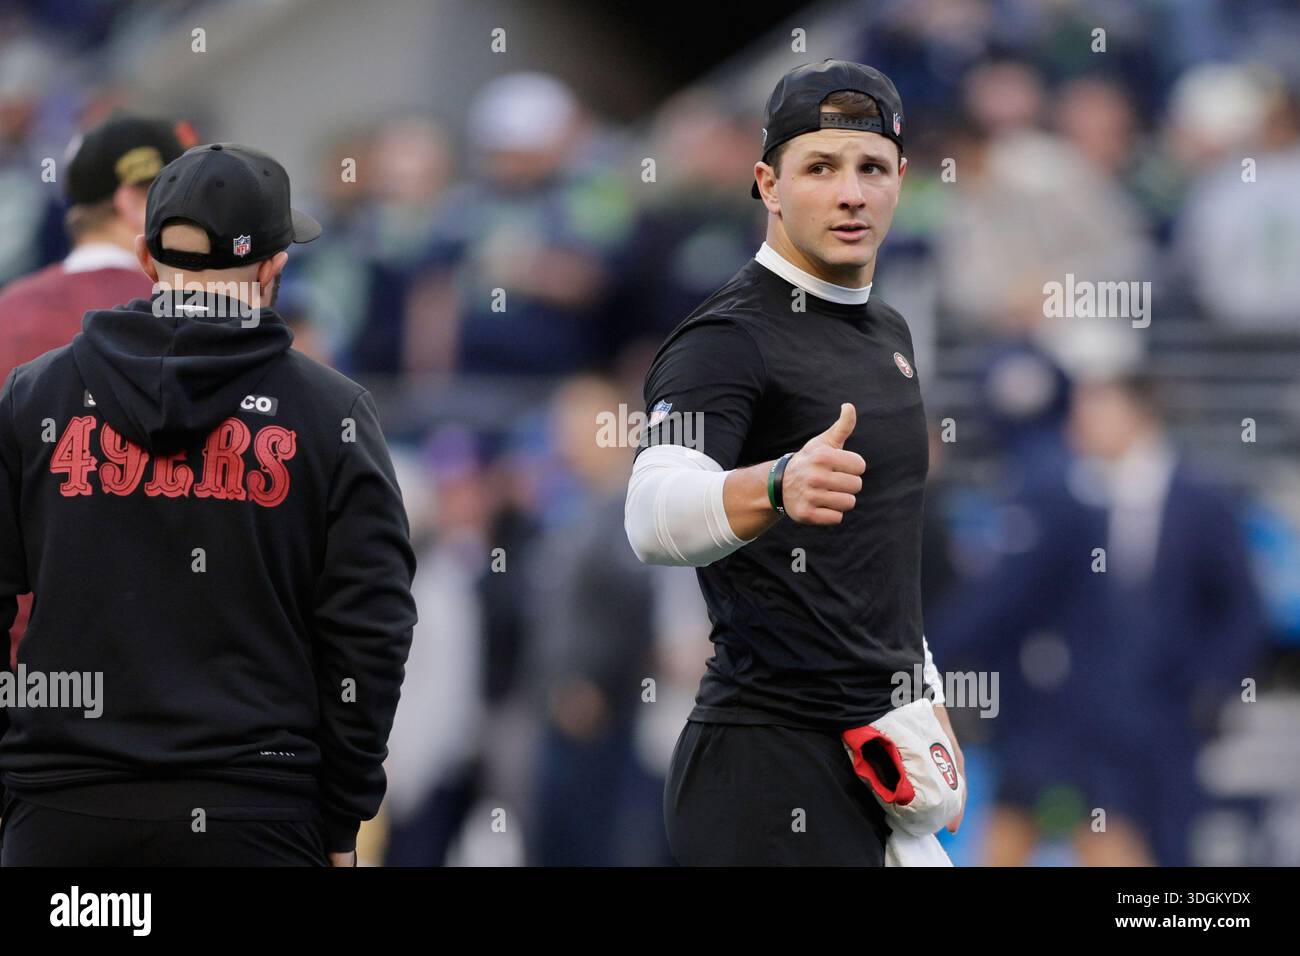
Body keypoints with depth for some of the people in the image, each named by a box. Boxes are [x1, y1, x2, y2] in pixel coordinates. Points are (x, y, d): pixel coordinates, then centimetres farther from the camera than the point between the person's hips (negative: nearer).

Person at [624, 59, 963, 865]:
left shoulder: (887, 334, 16)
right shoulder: (729, 340, -13)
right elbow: (655, 517, -33)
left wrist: (929, 708, 21)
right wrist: (776, 488, -52)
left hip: (878, 756, 8)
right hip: (773, 768, -8)